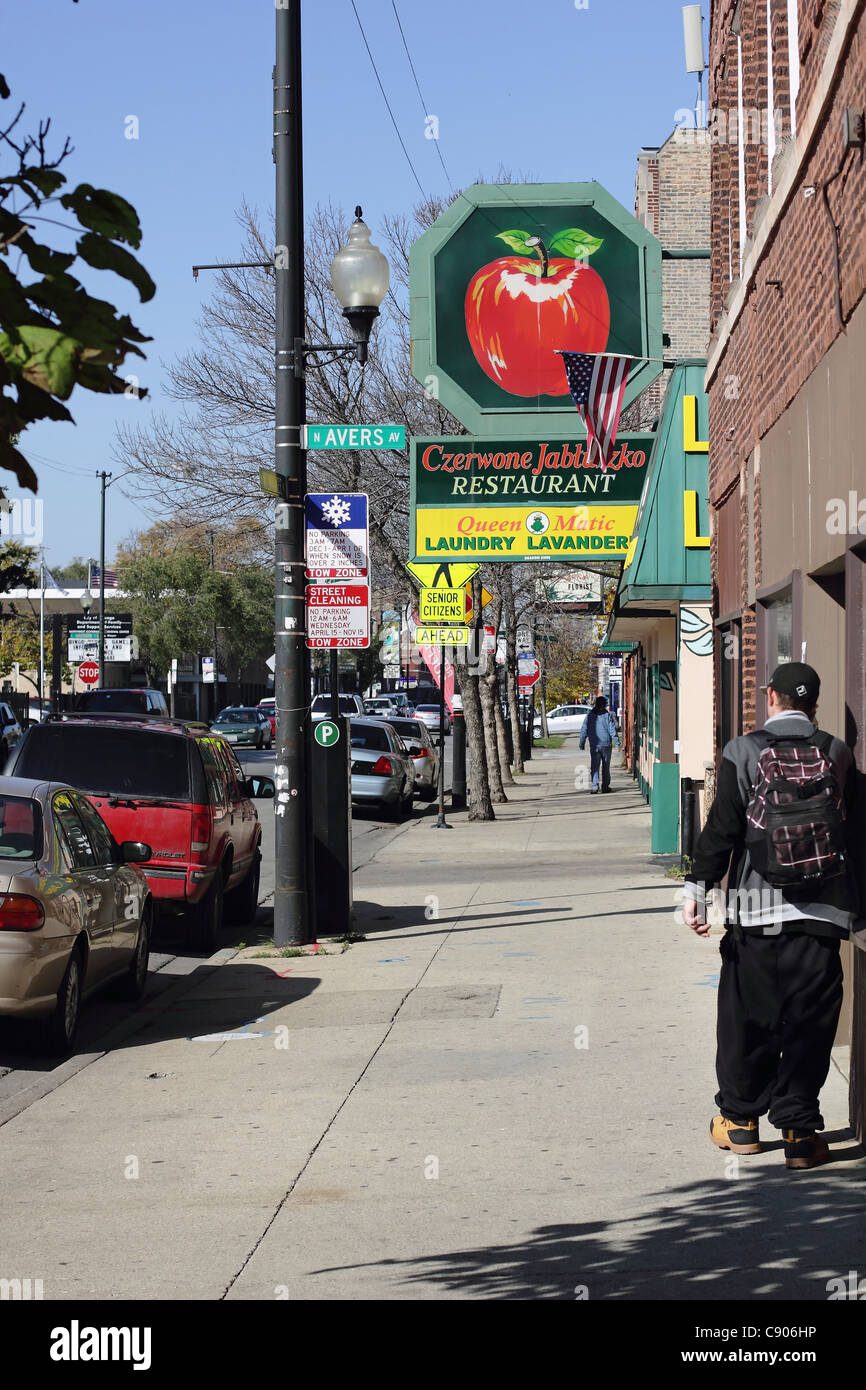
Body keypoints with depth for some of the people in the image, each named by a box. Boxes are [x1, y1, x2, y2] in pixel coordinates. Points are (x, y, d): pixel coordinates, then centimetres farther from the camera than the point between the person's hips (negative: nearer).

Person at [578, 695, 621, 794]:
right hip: (606, 745, -1)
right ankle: (605, 787, 13)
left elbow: (584, 731, 4)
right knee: (606, 767, 9)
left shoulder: (590, 716, 2)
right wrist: (617, 743, -2)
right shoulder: (608, 716, -5)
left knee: (594, 767, 1)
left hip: (594, 745, 1)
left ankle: (595, 786, -11)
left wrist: (582, 744, 10)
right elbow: (613, 730, -7)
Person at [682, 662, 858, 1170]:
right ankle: (800, 1130, 5)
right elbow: (848, 819, 10)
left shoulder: (744, 751, -4)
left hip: (756, 907, -1)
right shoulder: (838, 754, 1)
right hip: (823, 906, 1)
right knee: (810, 1018, 5)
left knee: (747, 1015, 11)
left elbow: (721, 829, -5)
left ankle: (740, 1118, 21)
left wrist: (697, 889, -1)